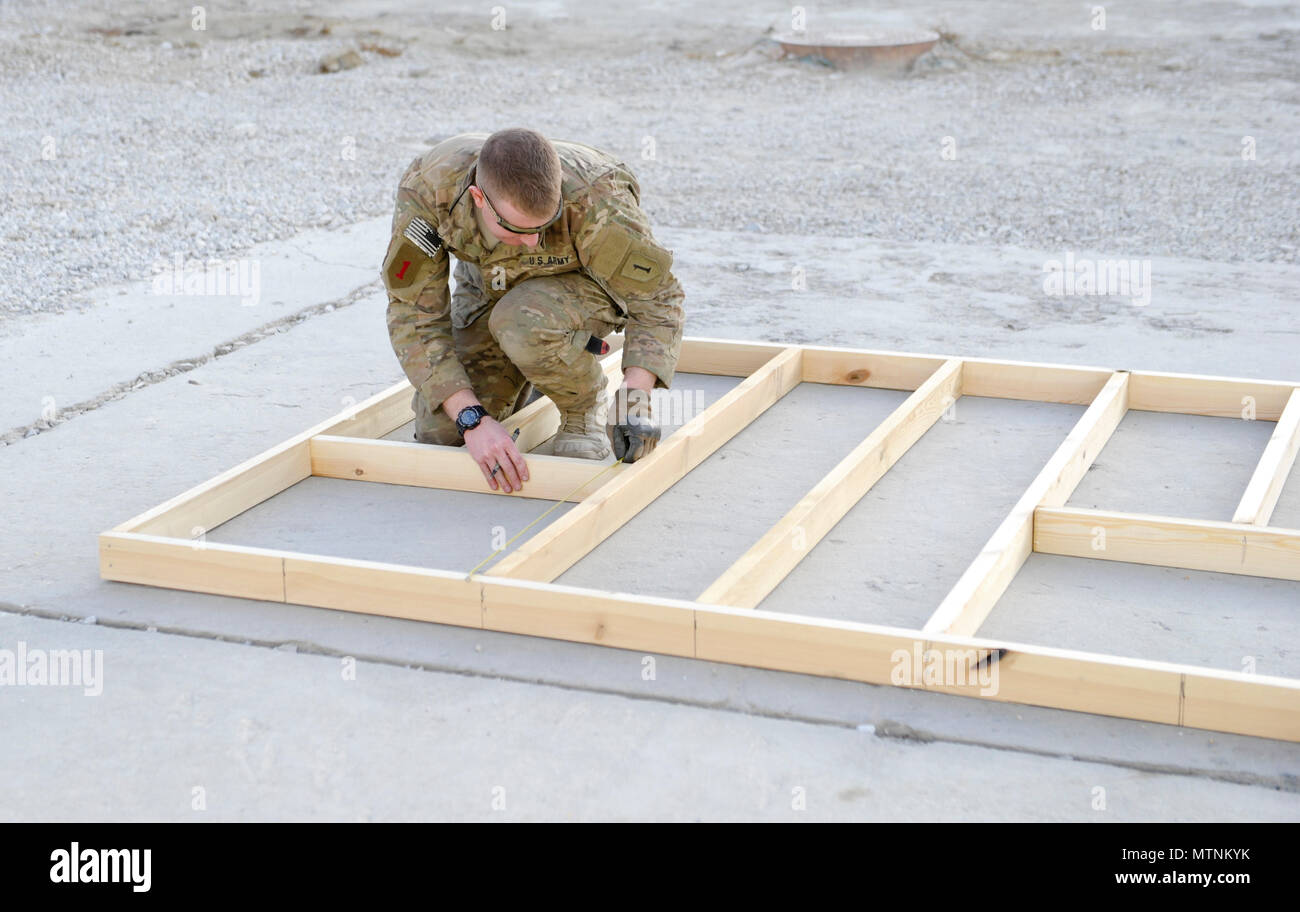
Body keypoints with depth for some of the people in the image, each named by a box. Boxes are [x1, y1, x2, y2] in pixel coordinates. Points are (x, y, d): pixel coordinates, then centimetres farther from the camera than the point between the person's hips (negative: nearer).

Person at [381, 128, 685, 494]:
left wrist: (635, 399, -42)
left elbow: (657, 297, -28)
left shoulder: (593, 200, -40)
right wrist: (474, 419, -37)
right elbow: (414, 315, -29)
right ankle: (524, 381, 23)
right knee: (437, 433, -7)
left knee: (523, 325, -38)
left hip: (583, 282, -3)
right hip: (488, 286, 3)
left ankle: (587, 407, -7)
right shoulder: (426, 189, -34)